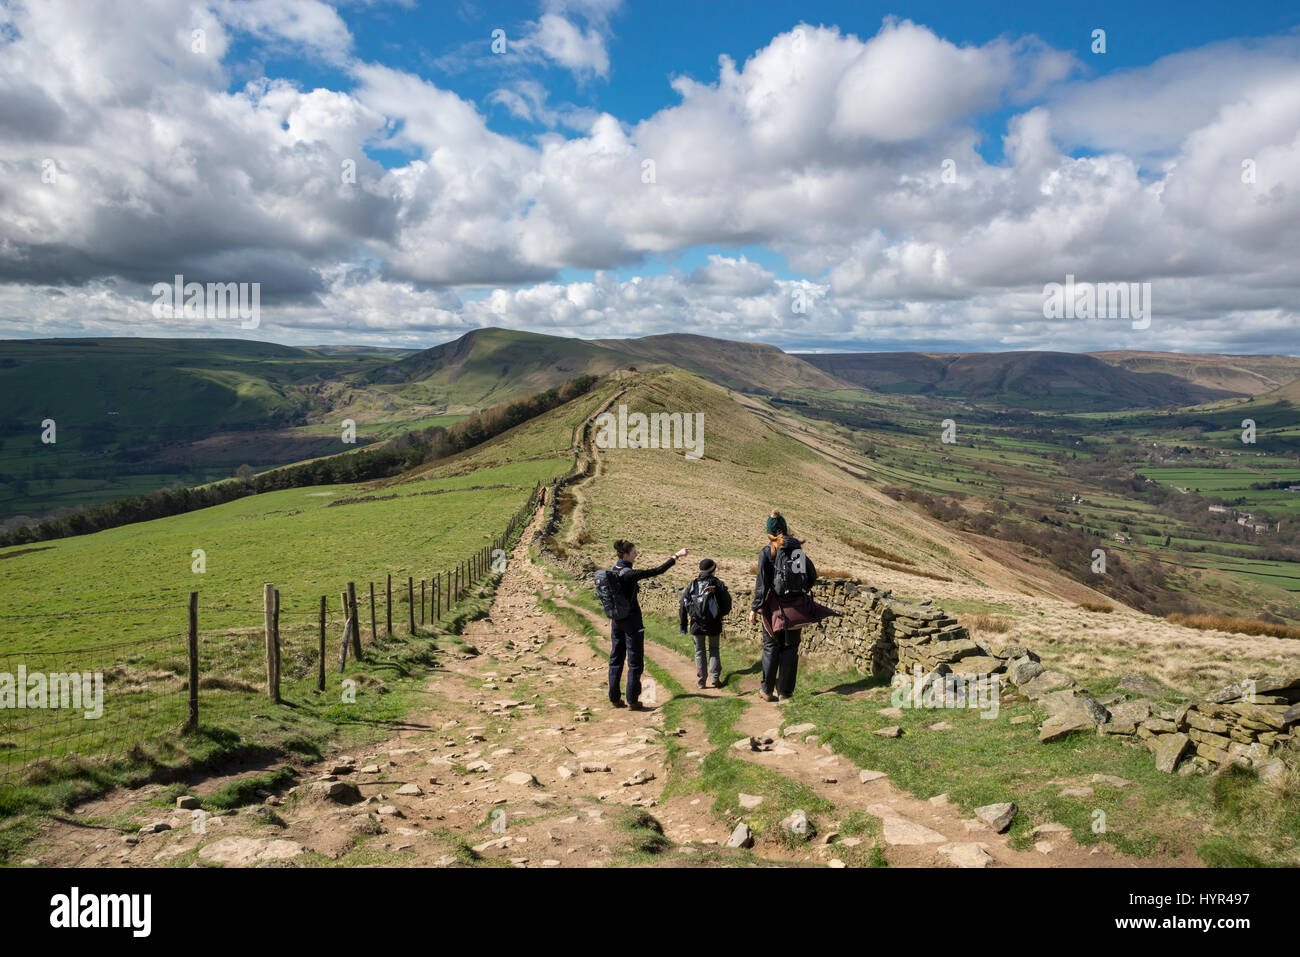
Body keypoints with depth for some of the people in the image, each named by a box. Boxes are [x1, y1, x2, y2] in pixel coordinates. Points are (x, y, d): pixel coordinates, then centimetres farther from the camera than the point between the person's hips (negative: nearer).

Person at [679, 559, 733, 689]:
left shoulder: (692, 585, 1)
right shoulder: (718, 584, -5)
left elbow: (684, 606, 2)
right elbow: (727, 603, -5)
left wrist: (683, 625, 9)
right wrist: (722, 613, 17)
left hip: (697, 624, 1)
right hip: (714, 624, -1)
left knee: (699, 651, 13)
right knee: (714, 649, 15)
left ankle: (701, 680, 11)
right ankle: (715, 677, 4)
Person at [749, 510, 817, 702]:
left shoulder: (766, 552, -7)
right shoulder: (797, 548, 3)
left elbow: (762, 582, -10)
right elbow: (813, 575, 4)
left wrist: (755, 608, -5)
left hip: (774, 605, -2)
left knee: (771, 647, 8)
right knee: (790, 647, 9)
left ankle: (767, 690, 13)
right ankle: (785, 691, 12)